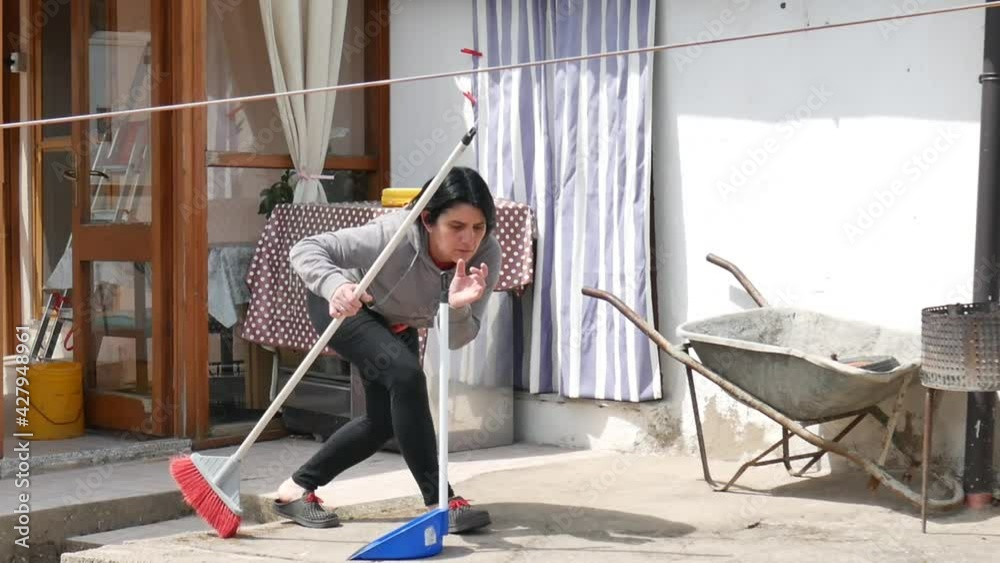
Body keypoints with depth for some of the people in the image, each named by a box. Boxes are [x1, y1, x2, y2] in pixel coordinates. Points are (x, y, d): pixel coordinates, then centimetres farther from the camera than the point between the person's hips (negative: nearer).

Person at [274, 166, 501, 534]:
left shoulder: (485, 256, -28)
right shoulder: (395, 236, -40)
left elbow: (457, 339, -28)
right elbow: (304, 249, -39)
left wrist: (459, 307, -50)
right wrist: (335, 284, -59)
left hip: (395, 324, 6)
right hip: (342, 305, -6)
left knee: (384, 420, 9)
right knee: (406, 374, -28)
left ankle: (296, 489, 25)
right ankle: (439, 502, -21)